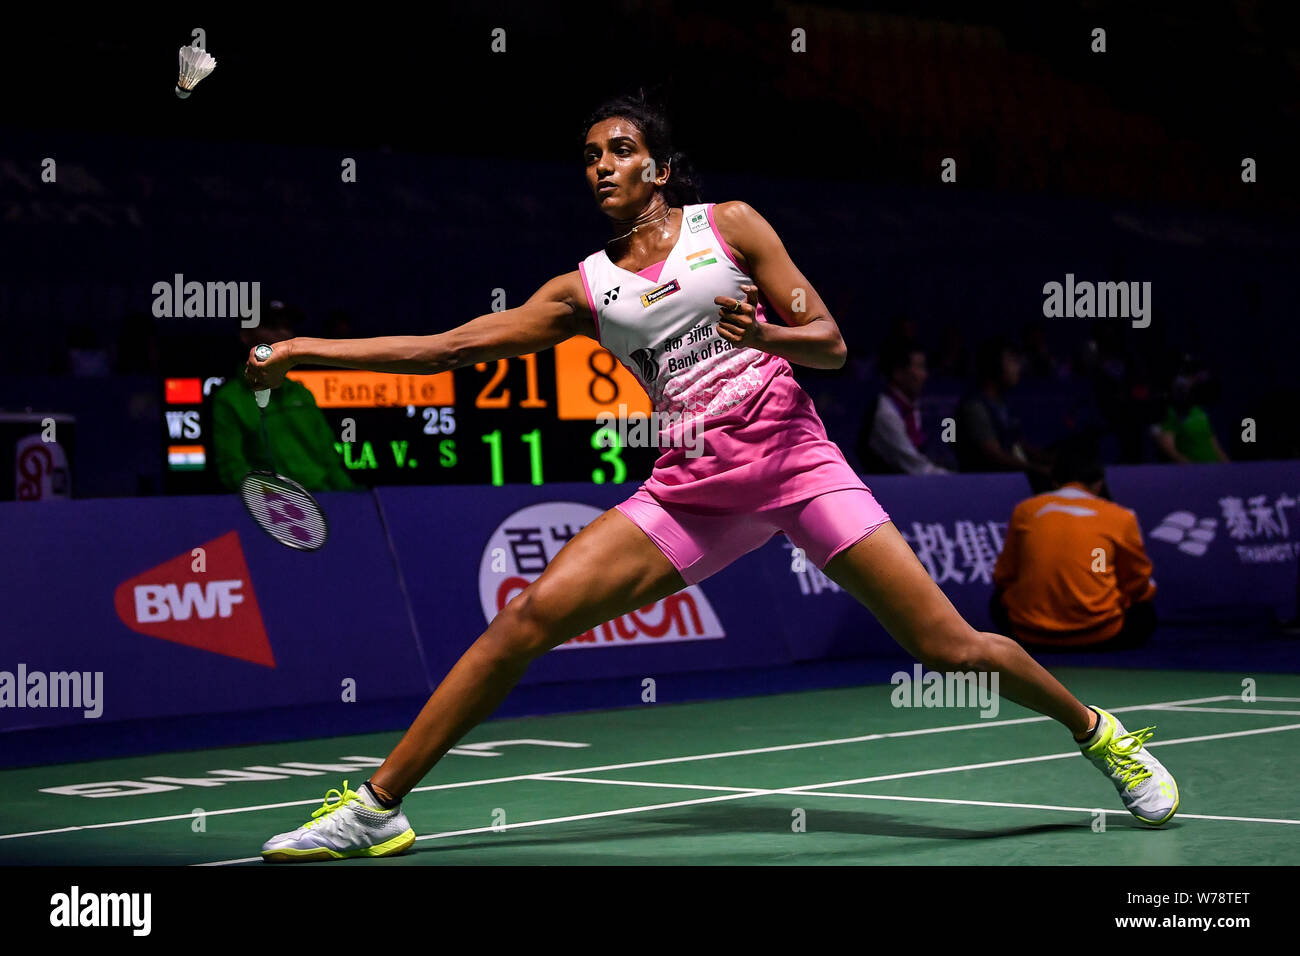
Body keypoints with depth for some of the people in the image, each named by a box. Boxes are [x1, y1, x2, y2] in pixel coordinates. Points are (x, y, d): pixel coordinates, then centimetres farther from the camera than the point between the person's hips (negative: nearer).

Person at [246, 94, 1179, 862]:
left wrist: (763, 333, -18)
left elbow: (830, 344, 4)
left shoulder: (728, 227, 5)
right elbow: (449, 345, 8)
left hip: (794, 456, -2)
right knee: (529, 616, -14)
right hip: (689, 487, 2)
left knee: (949, 647, -8)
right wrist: (308, 351, 2)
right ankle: (377, 807, -7)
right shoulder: (586, 290, 10)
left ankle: (1099, 731, 19)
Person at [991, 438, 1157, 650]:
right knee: (1145, 613, 29)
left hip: (1029, 633, 1)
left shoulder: (1024, 511, 6)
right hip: (1098, 635, -1)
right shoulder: (1121, 517, 1)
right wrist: (1149, 589, 36)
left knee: (998, 603, 33)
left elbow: (1003, 577, 13)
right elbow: (1139, 587, 12)